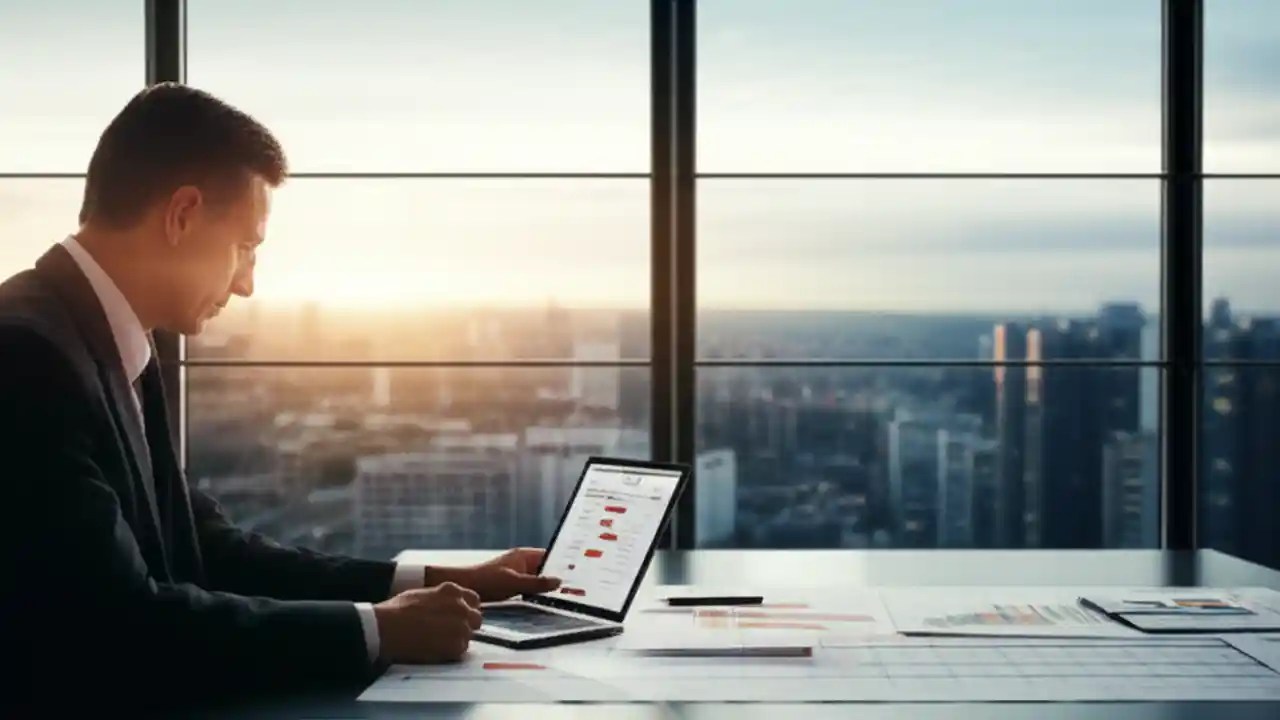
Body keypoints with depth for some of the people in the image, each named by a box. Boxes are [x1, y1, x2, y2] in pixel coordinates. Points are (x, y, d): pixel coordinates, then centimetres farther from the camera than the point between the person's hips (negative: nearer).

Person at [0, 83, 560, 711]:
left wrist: (431, 583, 3)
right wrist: (379, 629, -17)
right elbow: (121, 627, -24)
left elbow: (209, 549, 7)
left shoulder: (104, 347, 8)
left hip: (120, 696, 8)